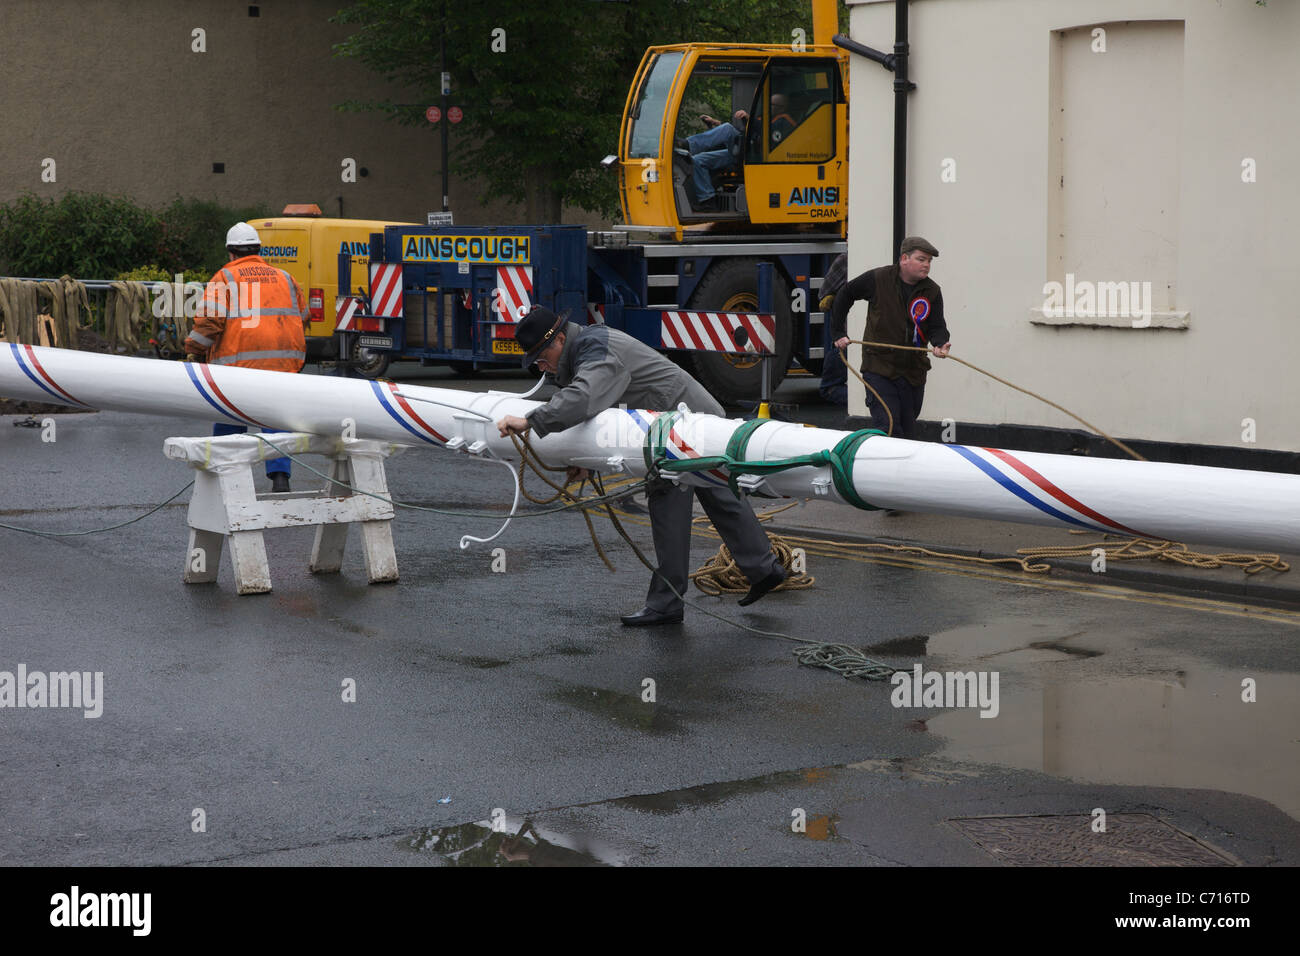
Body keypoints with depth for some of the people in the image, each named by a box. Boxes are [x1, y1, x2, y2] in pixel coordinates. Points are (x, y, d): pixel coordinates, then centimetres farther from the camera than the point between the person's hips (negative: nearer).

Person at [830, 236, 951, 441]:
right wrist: (838, 333, 8)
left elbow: (937, 327, 0)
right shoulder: (877, 279, -6)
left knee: (907, 430, 11)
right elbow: (845, 296, 9)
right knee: (887, 425, -16)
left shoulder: (932, 291, 2)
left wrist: (940, 344, -23)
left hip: (914, 370, 4)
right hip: (879, 367, -4)